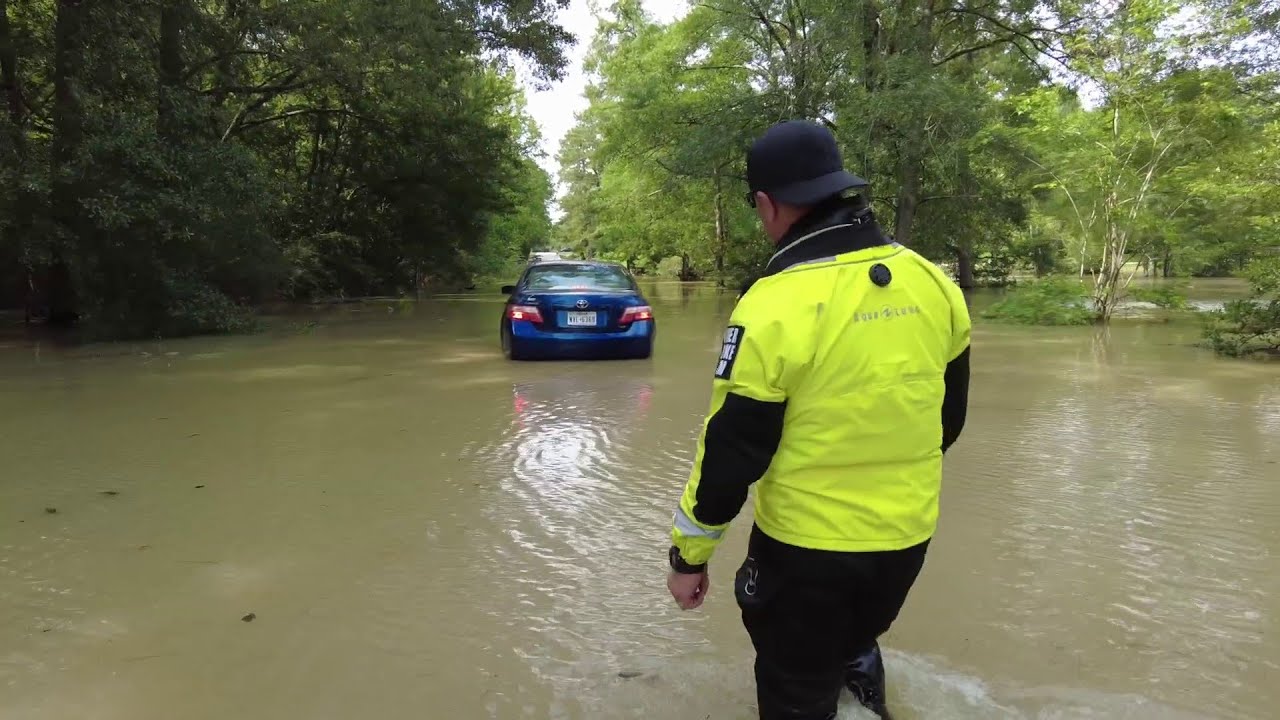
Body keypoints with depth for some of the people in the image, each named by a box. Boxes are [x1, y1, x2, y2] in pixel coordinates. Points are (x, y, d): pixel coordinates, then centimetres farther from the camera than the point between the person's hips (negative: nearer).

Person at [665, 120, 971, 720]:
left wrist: (688, 554, -4)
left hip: (807, 547, -5)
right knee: (855, 649, 32)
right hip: (908, 537, 6)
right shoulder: (932, 282, -4)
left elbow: (731, 453, -17)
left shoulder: (775, 305, -22)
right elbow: (949, 414, 9)